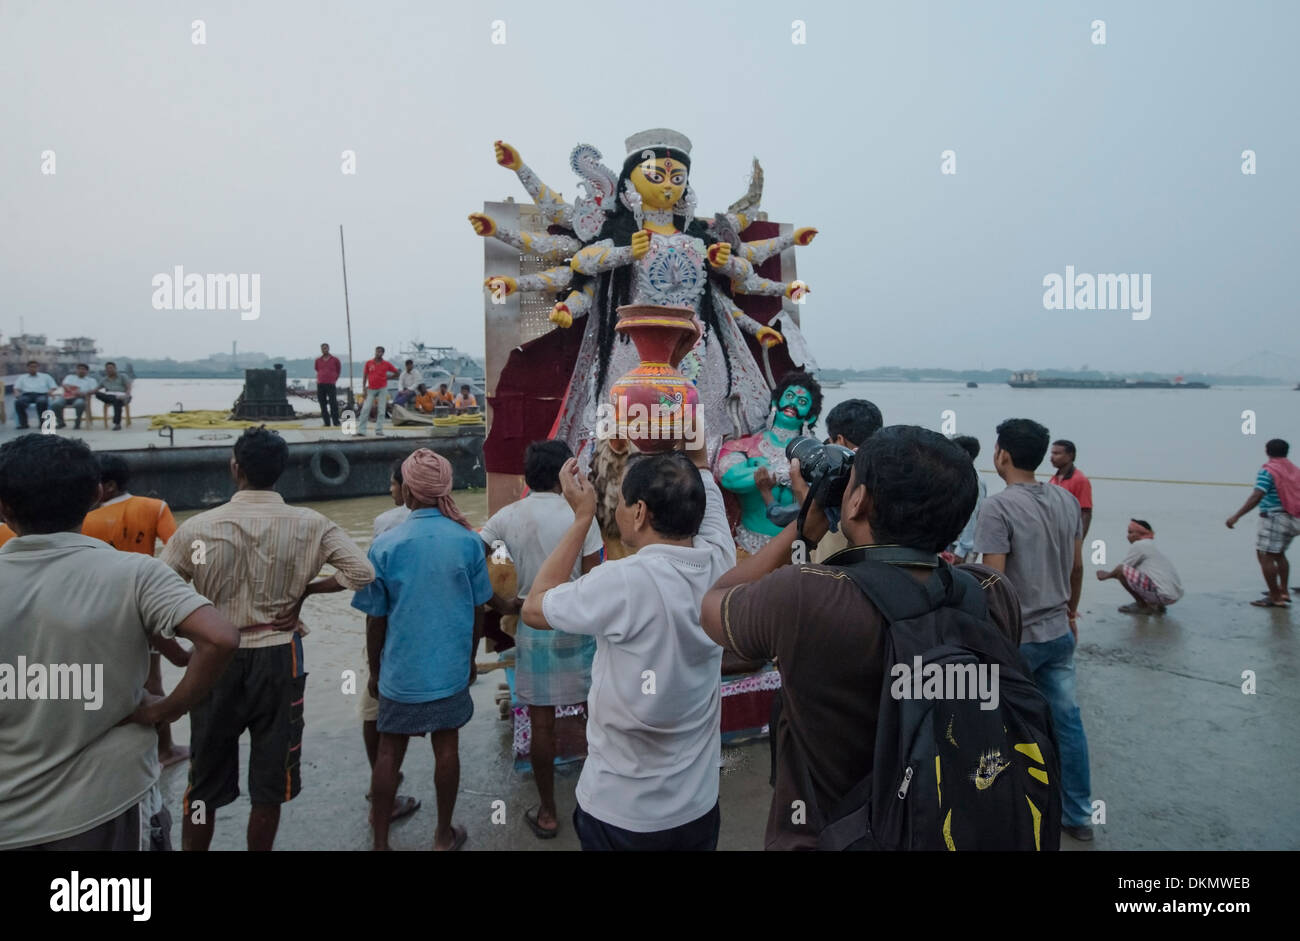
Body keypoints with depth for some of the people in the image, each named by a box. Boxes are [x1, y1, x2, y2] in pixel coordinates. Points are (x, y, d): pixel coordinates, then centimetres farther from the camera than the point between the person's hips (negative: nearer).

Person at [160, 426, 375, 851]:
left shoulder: (197, 528, -9)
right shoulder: (309, 525, -10)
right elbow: (362, 572, -14)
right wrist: (304, 592, -3)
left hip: (217, 660, 1)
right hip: (279, 659, 0)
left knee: (204, 783, 18)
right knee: (269, 781, 14)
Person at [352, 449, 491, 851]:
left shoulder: (385, 545, -13)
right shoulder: (468, 541, -10)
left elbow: (376, 620, -6)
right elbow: (478, 612, -2)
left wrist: (374, 671, 9)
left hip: (401, 670, 0)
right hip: (451, 668, 1)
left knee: (389, 751, 15)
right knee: (446, 747, 14)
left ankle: (380, 839, 30)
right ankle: (444, 835, 29)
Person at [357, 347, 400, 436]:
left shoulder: (386, 364, -1)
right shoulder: (368, 363, 2)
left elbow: (397, 373, 6)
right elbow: (365, 375, 8)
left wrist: (388, 377, -4)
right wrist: (364, 388, 3)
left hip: (382, 389, 0)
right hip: (371, 389, 1)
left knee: (381, 410, -1)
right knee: (365, 409, -6)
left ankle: (379, 430, 7)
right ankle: (361, 430, -2)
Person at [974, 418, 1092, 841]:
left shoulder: (998, 507, -20)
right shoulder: (1067, 500, 2)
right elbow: (1077, 567, 10)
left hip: (1016, 637, -6)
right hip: (1059, 633, 7)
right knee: (1066, 721, 15)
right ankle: (1078, 815, 27)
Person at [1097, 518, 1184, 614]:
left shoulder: (1139, 545, -6)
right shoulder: (1151, 546, 20)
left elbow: (1122, 568, -1)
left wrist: (1106, 575, 15)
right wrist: (1109, 573, 32)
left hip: (1164, 595, -10)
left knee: (1121, 570, -13)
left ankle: (1143, 606, -2)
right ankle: (1156, 606, 14)